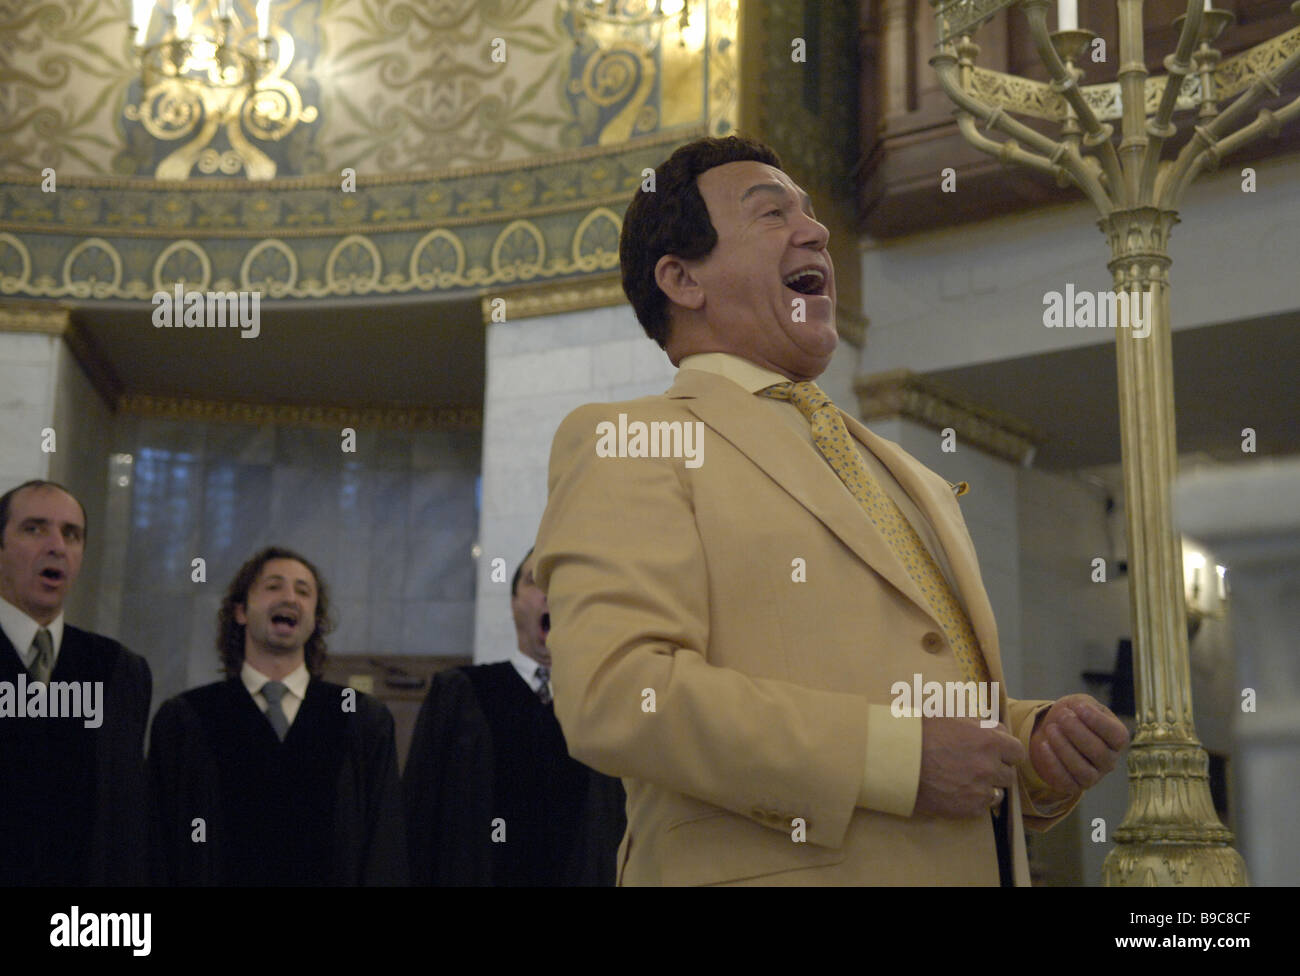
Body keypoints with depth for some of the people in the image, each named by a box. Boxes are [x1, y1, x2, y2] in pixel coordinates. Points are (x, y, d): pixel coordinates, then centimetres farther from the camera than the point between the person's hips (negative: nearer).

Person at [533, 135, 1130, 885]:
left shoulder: (911, 479, 19)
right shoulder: (624, 442, -4)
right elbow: (613, 695, -18)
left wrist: (1036, 741, 2)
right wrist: (895, 757, -21)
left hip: (984, 861, 7)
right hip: (785, 870, -6)